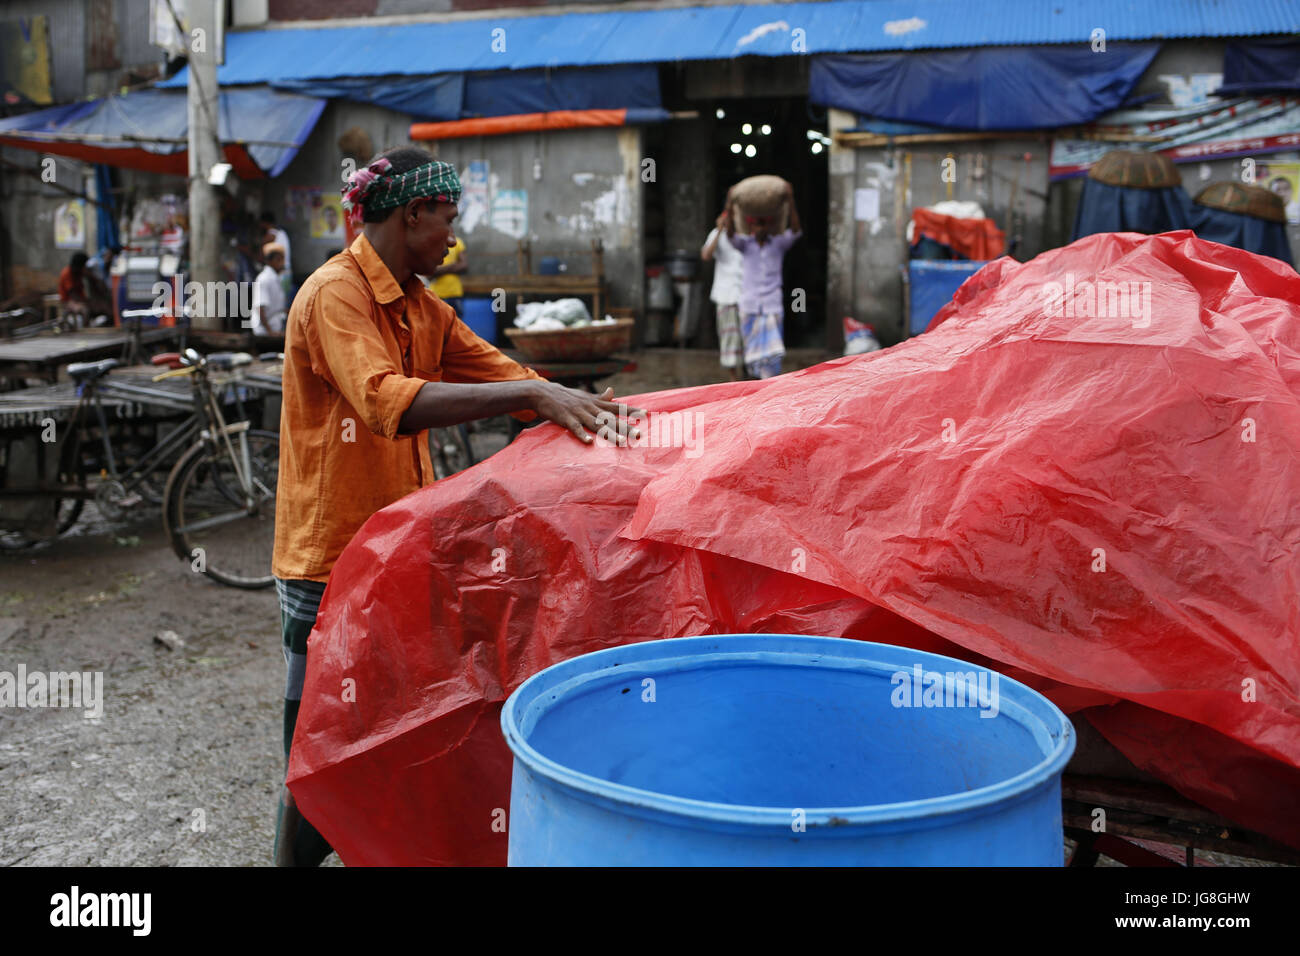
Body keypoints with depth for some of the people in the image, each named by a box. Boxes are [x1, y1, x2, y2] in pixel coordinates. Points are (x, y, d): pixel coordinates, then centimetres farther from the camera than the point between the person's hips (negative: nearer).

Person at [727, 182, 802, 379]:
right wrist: (730, 207, -34)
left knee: (772, 352, -9)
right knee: (753, 348, 7)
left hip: (773, 305, -1)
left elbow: (795, 230, -16)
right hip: (749, 304, 1)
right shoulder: (745, 244, 1)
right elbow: (730, 234, -18)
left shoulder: (779, 243, 1)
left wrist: (791, 201, -28)